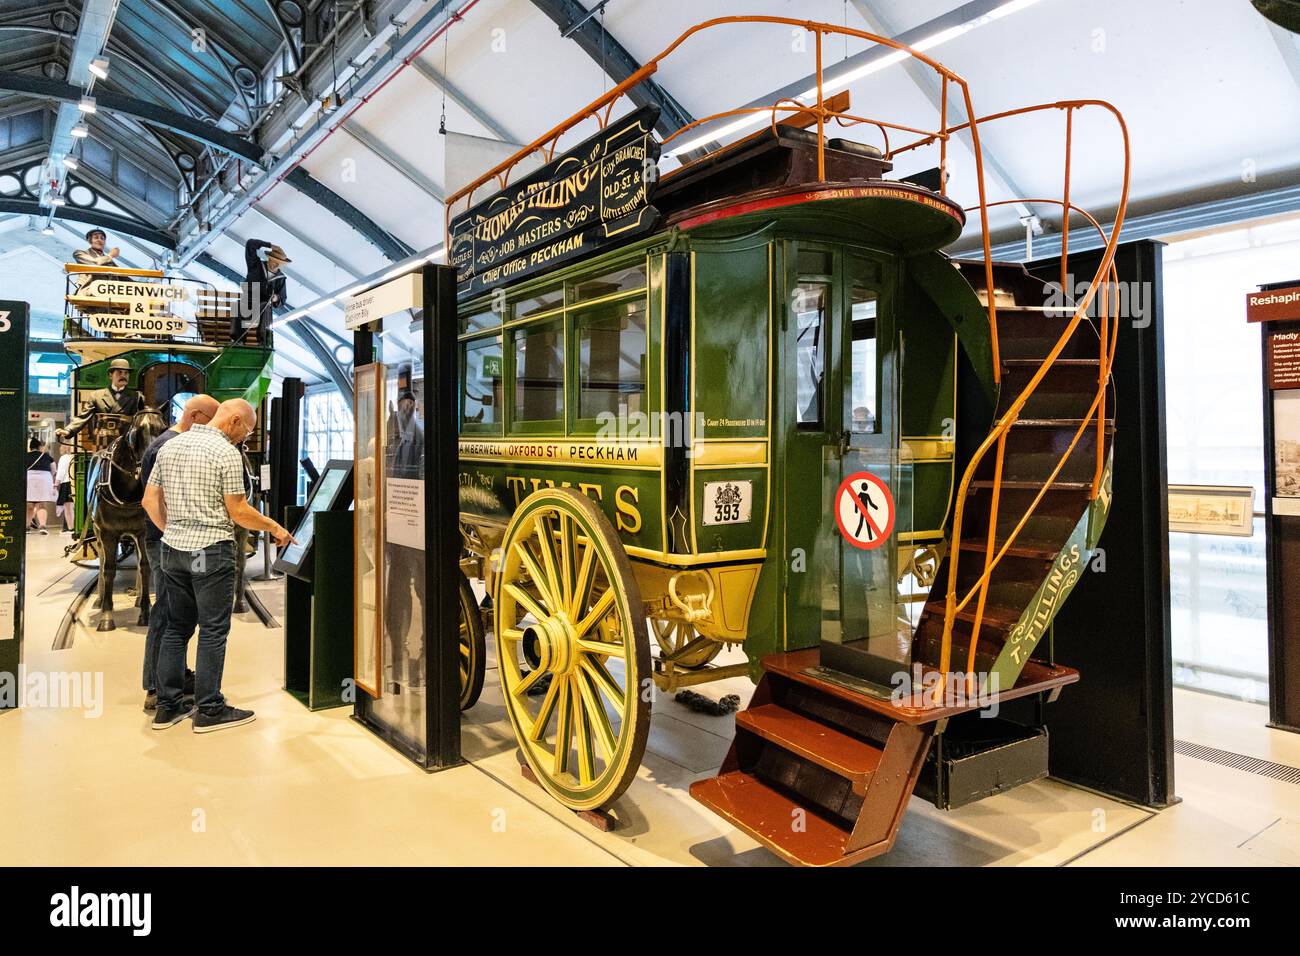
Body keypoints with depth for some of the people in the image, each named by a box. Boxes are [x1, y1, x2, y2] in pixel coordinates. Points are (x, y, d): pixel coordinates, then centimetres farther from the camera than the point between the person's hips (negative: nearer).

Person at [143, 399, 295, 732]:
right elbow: (238, 512, -13)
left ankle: (168, 706, 19)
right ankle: (209, 710, 7)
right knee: (213, 631, 1)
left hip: (172, 550, 7)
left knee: (177, 627, 14)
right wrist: (274, 528, 0)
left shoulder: (170, 446, 10)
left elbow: (150, 500, 12)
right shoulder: (227, 452, -12)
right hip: (211, 552, -7)